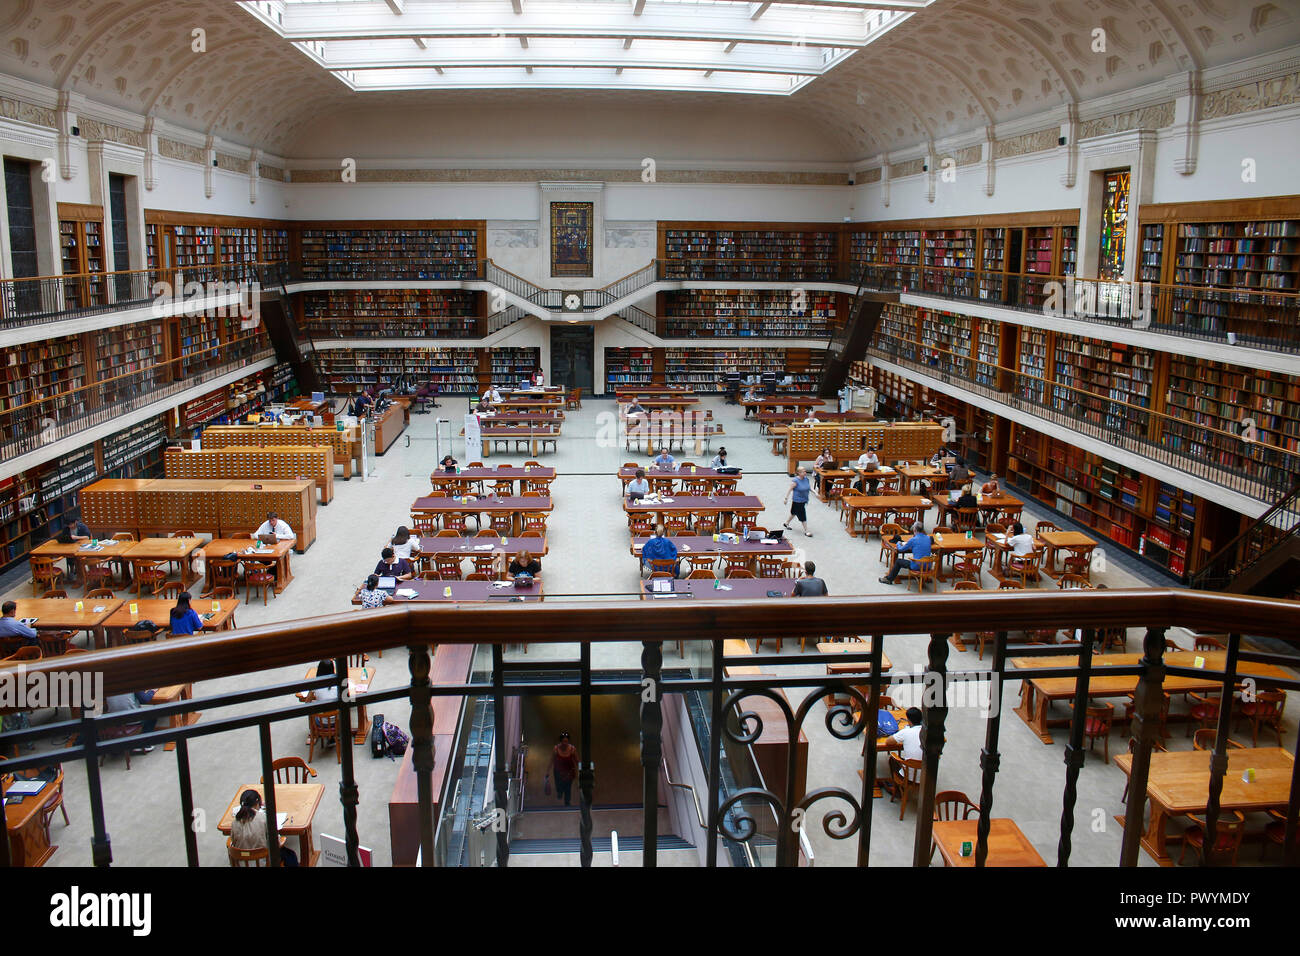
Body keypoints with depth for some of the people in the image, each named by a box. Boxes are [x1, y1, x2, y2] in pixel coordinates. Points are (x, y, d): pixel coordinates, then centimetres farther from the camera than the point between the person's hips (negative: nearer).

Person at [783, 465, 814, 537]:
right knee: (802, 516, -3)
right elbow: (790, 489, -14)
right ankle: (806, 531, 7)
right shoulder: (795, 481, -21)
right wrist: (786, 498, -11)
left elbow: (810, 487, 11)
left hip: (804, 500, 8)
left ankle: (786, 523, 45)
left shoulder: (806, 479, 0)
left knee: (794, 513, 24)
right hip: (797, 501, -8)